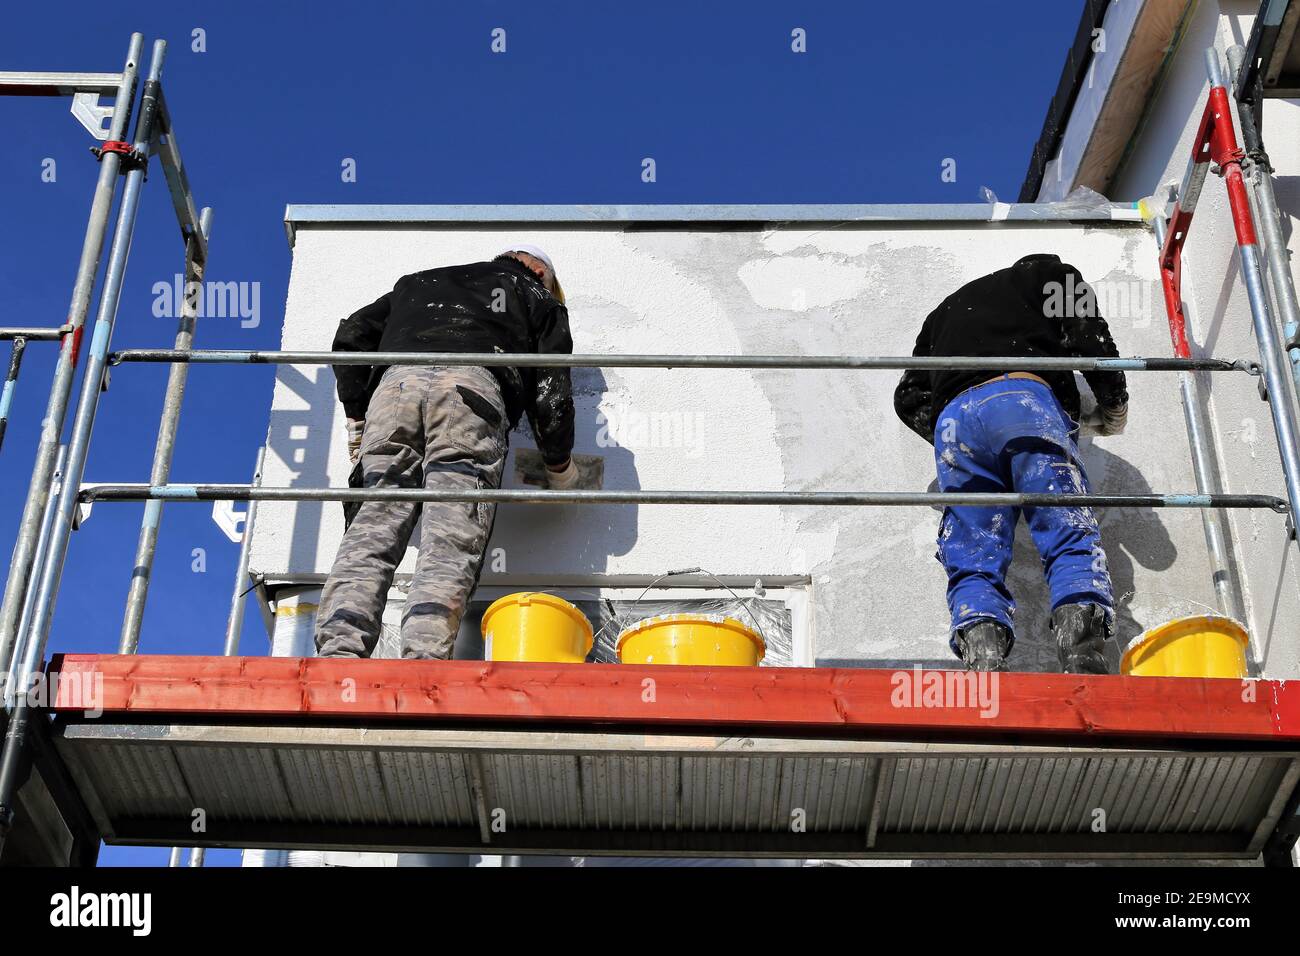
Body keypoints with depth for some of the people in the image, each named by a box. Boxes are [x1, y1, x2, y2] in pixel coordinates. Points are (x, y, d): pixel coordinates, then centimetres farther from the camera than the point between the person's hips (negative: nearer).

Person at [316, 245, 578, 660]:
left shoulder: (418, 282, 41)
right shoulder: (538, 299, 31)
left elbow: (350, 337, 28)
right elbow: (551, 394, 19)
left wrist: (355, 418, 33)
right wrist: (560, 467, 31)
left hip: (395, 382, 3)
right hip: (471, 384, -3)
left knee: (374, 523, -6)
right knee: (452, 538, -13)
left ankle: (340, 649, -26)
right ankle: (423, 657, -32)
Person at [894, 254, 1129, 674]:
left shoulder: (945, 311, 41)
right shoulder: (1048, 273, 29)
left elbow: (909, 398, 32)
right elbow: (1090, 337, 12)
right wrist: (1114, 406, 22)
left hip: (953, 419, 4)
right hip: (1026, 398, -3)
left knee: (973, 560, -3)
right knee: (1071, 537, -11)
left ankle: (982, 656, -29)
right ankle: (1081, 649, -34)